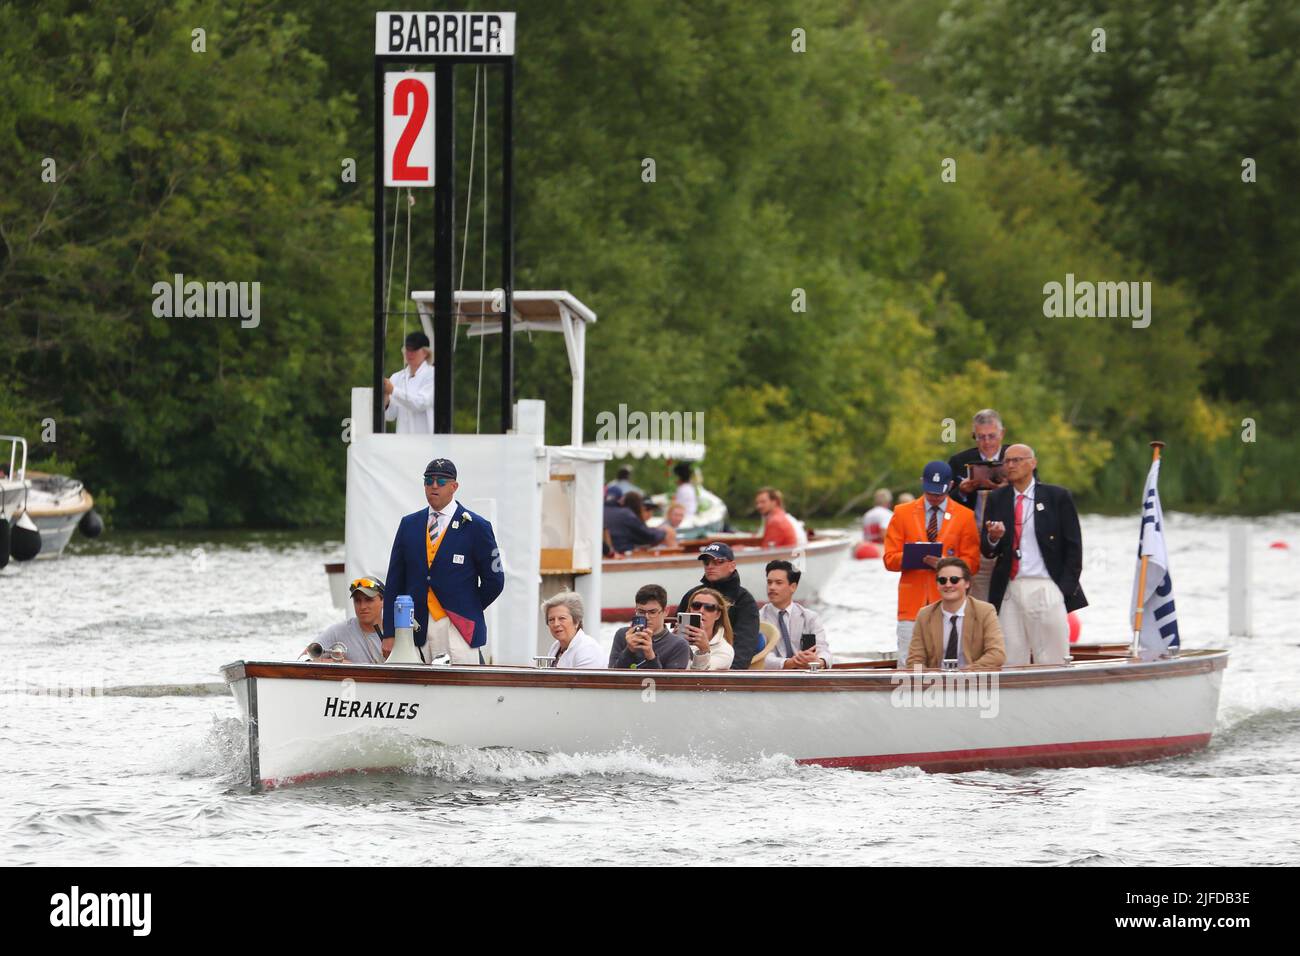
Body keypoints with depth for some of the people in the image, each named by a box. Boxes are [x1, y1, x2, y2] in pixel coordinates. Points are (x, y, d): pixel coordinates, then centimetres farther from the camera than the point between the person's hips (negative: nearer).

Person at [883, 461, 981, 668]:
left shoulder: (964, 516, 8)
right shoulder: (902, 513, 11)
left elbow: (971, 562, 5)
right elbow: (890, 559, 7)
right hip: (912, 602, 1)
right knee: (907, 664, -7)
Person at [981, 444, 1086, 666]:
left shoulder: (1056, 497, 4)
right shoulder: (997, 499, 13)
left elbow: (1073, 546, 3)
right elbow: (986, 551, 11)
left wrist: (1066, 588, -5)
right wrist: (993, 538, -12)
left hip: (1045, 589, -3)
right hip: (1009, 591, 3)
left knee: (1052, 662, -3)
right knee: (1011, 662, -3)